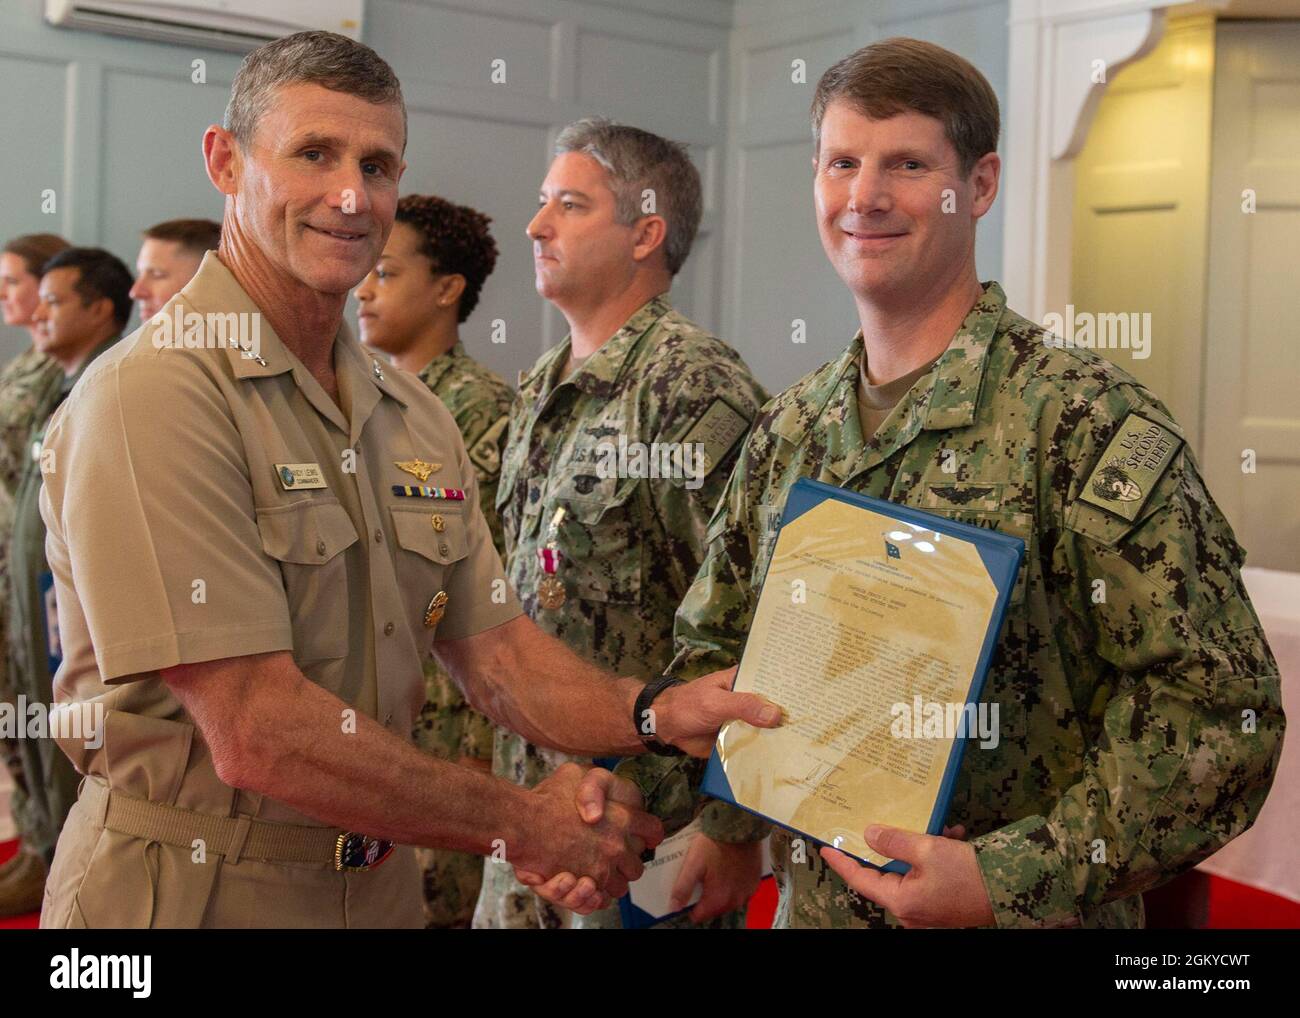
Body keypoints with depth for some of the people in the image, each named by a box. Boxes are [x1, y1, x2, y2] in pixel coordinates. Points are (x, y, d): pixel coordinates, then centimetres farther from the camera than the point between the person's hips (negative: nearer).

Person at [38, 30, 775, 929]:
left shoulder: (417, 415, 5)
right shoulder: (151, 396, -20)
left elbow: (495, 652, 2)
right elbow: (256, 739, -24)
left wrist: (657, 714, -17)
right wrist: (524, 824, -16)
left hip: (380, 882, 7)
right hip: (191, 890, -6)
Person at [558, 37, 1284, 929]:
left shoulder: (1088, 420, -17)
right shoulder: (790, 428, 2)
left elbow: (1221, 703, -19)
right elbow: (716, 652, 10)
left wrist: (1013, 879, -24)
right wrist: (625, 793, -5)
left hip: (1025, 918, -5)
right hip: (811, 901, 6)